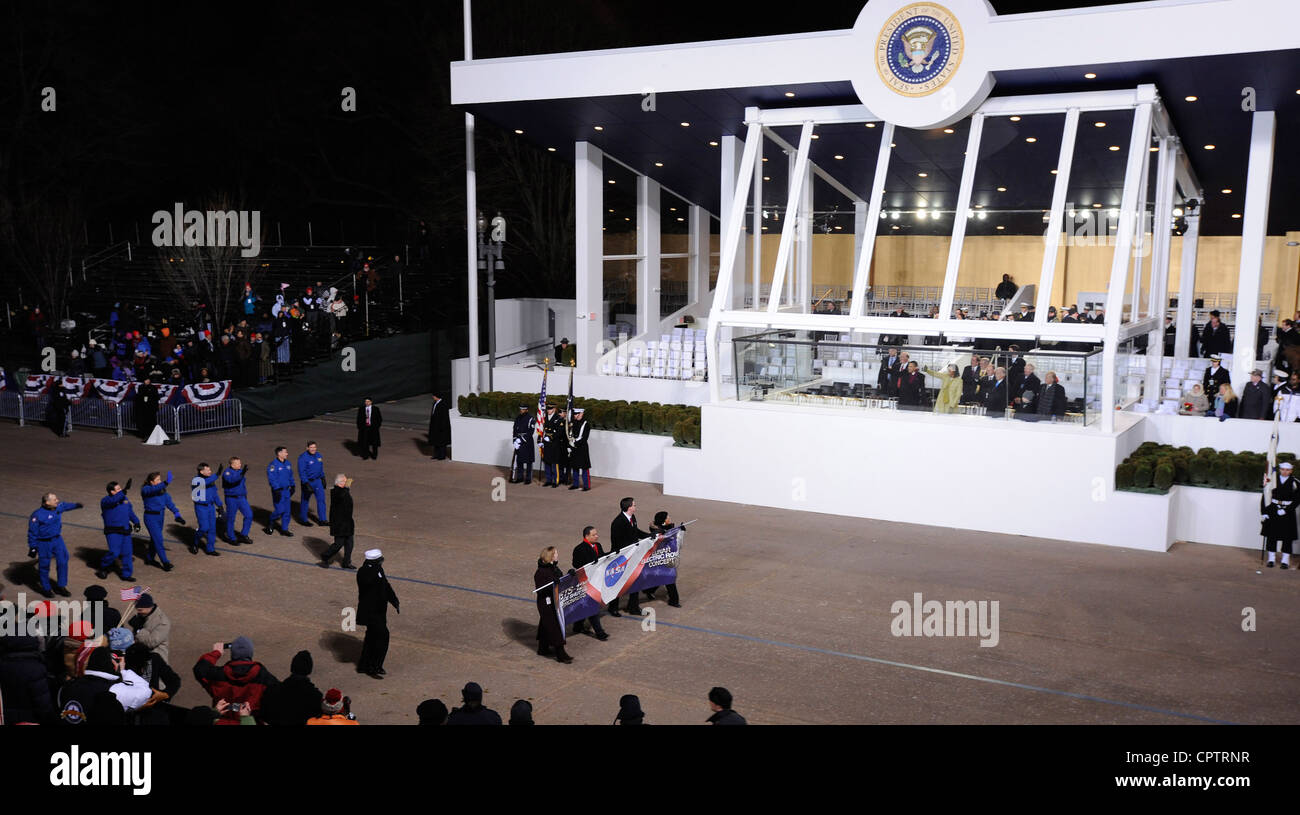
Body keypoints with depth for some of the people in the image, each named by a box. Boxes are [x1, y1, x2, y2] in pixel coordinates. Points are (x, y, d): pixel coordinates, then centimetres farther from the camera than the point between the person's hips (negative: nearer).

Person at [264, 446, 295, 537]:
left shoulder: (287, 463, 8)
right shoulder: (273, 465, -15)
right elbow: (272, 479, -19)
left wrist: (292, 486, 19)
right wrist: (277, 490, -23)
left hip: (286, 490, 7)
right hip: (278, 491, -7)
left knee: (287, 510, 7)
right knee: (280, 510, -6)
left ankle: (284, 529, 16)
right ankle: (270, 522, 22)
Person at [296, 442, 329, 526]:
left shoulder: (318, 456, 4)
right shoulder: (303, 458, -17)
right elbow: (301, 472, -20)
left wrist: (323, 479, 18)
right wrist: (306, 484, -25)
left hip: (317, 481, 6)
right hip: (307, 481, -6)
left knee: (321, 499, 1)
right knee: (305, 500, 8)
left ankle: (322, 520, 6)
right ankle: (303, 519, 24)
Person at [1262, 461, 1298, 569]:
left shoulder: (1294, 483, -2)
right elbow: (1265, 496, 3)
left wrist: (1286, 510, -15)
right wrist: (1264, 512, -4)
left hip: (1287, 512, -2)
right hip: (1273, 511, 2)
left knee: (1287, 537, 1)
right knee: (1271, 536, 5)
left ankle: (1285, 561, 8)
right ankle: (1271, 559, 14)